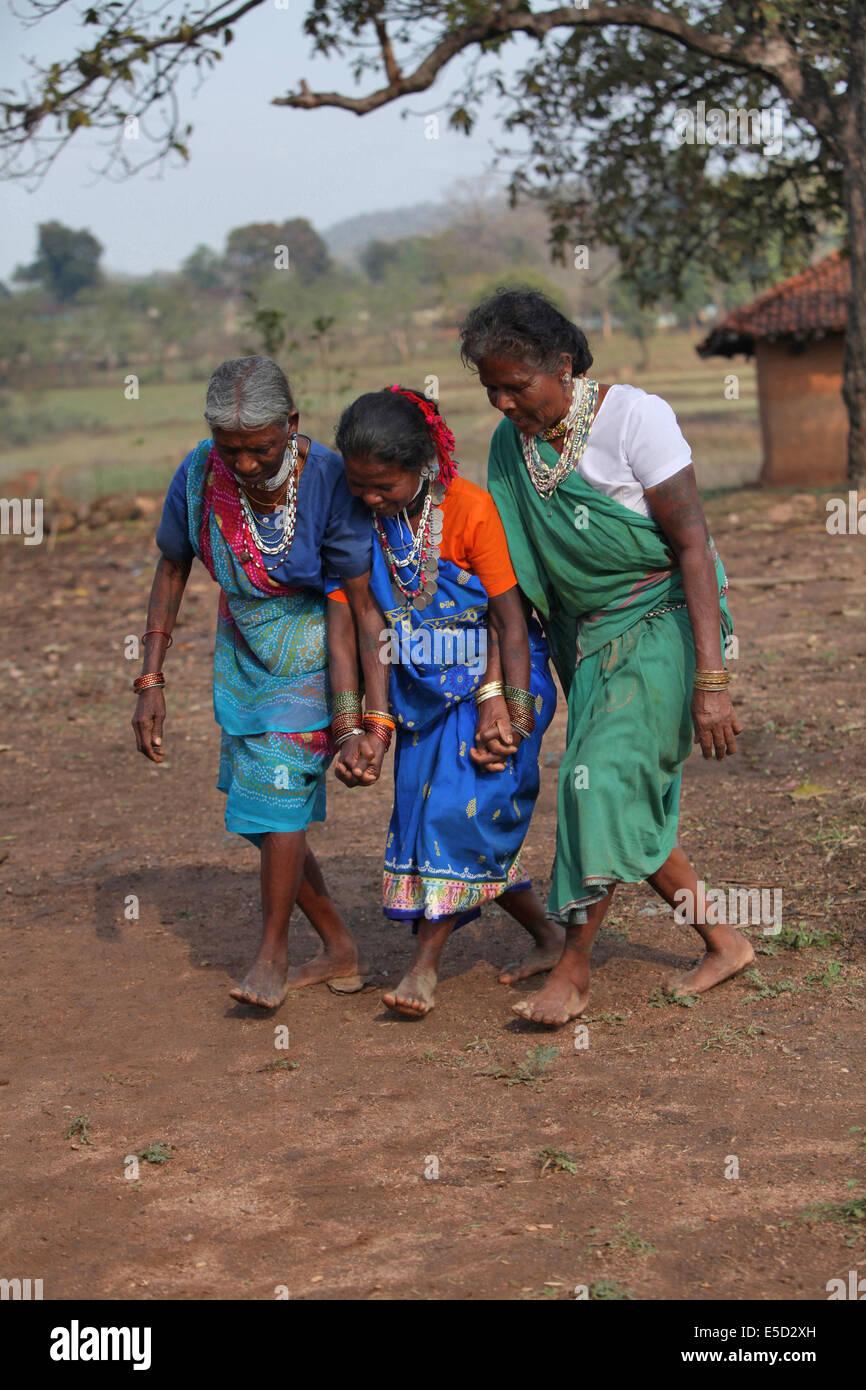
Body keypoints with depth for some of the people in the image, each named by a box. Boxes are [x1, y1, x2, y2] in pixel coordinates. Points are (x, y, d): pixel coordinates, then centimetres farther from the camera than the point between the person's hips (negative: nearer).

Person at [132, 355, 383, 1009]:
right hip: (242, 651, 5)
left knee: (279, 784, -16)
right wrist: (151, 682, -2)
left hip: (315, 653, -5)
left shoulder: (330, 480, -26)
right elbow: (172, 571, 0)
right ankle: (342, 950, 21)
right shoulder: (199, 475, -15)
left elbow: (360, 602, -19)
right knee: (256, 806, 6)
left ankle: (272, 956, 1)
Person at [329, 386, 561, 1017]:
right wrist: (372, 728, -13)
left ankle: (425, 964, -6)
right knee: (433, 815, 8)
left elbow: (511, 619, -16)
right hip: (423, 692, 6)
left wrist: (509, 711, -19)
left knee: (463, 808, -14)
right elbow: (368, 628, -7)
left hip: (494, 682, -6)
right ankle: (548, 935, 26)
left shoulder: (471, 508, -20)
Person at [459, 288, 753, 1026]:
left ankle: (573, 966, -8)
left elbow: (694, 546, -19)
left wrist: (710, 681, -23)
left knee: (604, 775, -18)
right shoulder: (511, 443, 1)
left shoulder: (635, 417, -17)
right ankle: (722, 942, 22)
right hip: (589, 634, 7)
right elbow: (512, 569, 9)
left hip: (666, 621, -7)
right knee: (630, 804, 6)